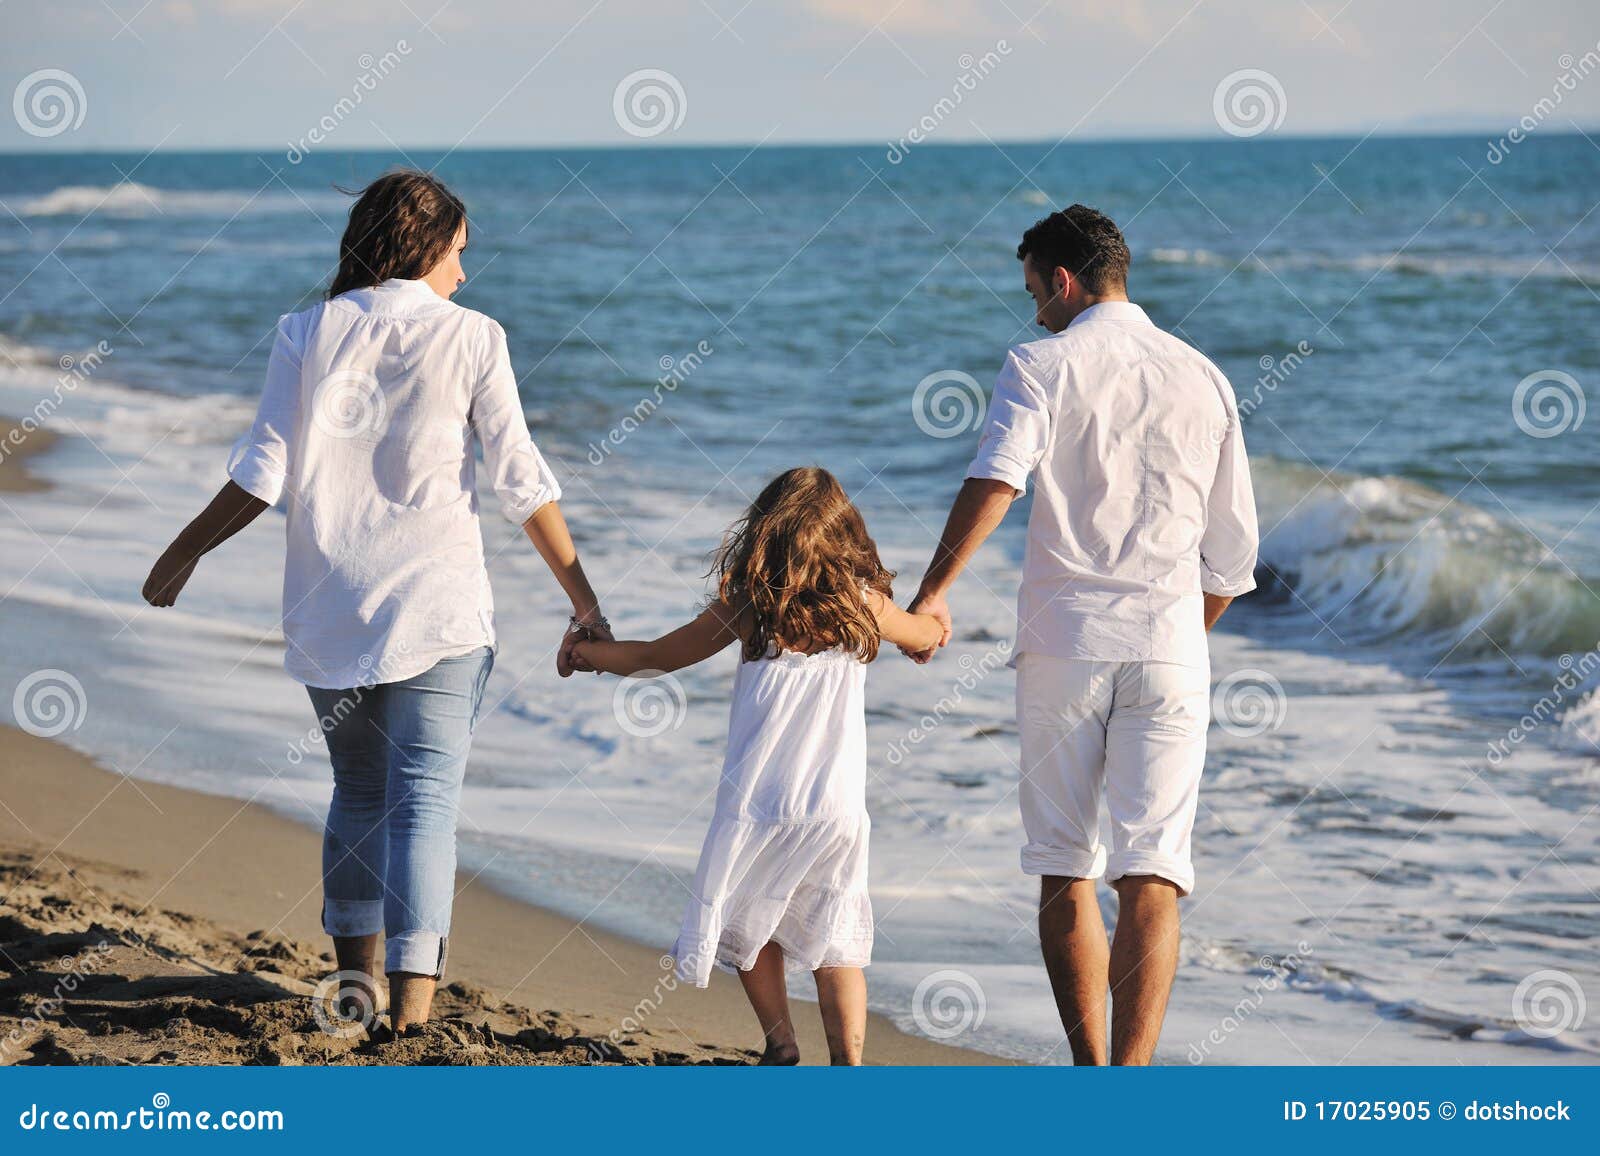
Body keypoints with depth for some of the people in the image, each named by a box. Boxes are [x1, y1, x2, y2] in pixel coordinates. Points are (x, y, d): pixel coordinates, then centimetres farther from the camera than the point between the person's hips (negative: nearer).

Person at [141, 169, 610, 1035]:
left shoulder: (307, 335, 2)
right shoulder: (470, 338, -2)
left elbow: (263, 474, -2)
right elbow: (523, 484, -3)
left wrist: (184, 552, 12)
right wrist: (584, 602, 1)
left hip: (329, 606, 3)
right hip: (436, 605, -3)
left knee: (358, 791, 20)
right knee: (424, 800, -4)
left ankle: (355, 969, 21)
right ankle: (412, 1004, -14)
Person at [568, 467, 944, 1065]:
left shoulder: (747, 602, 2)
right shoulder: (863, 601, 7)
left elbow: (655, 657, 13)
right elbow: (927, 634, 30)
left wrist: (589, 651, 31)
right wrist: (934, 615, 55)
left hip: (757, 800, -2)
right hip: (838, 807, 2)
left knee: (748, 926, 18)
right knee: (834, 944, 10)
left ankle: (781, 1048, 12)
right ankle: (848, 1062, -2)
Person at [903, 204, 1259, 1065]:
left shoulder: (1043, 365, -1)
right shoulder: (1204, 380, 12)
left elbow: (994, 482, -20)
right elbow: (1232, 551, 15)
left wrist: (932, 592, -17)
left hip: (1063, 641, -2)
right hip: (1168, 647, 2)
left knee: (1064, 870, 10)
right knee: (1151, 874, -4)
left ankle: (1087, 1071, 15)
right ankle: (1130, 1077, -17)